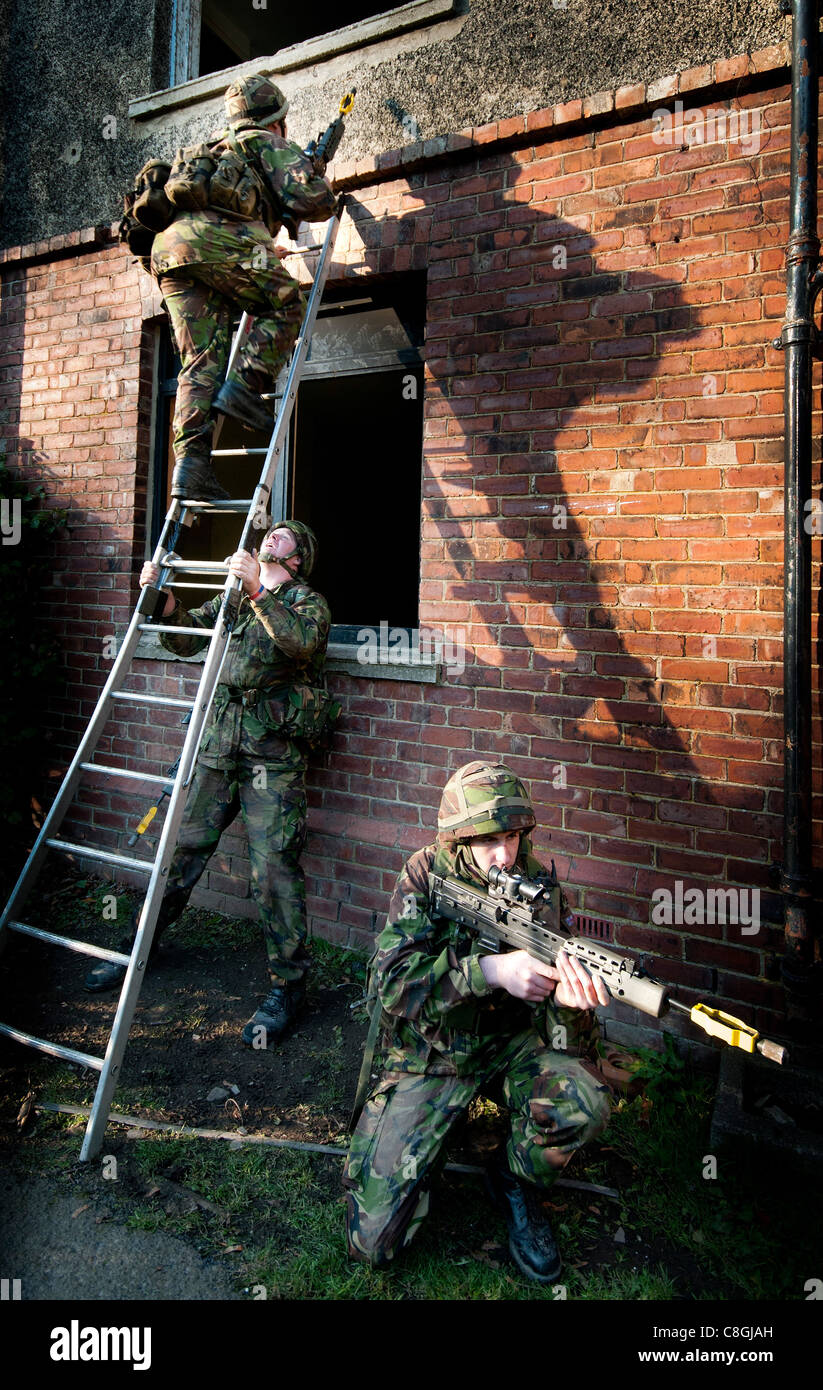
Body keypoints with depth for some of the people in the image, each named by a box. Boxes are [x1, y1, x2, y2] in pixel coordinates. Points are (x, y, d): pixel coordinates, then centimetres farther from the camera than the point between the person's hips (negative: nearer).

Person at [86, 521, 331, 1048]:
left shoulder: (308, 603, 2)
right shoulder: (232, 597, 19)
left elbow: (302, 641, -21)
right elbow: (185, 639, 18)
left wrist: (258, 590, -27)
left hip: (273, 755, -5)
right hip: (219, 746, 5)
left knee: (275, 868, -6)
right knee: (184, 848, 12)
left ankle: (288, 984, 7)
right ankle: (141, 944, 30)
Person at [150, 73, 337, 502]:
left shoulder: (214, 150, 41)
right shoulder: (274, 147, 18)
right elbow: (315, 202, 5)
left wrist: (262, 250, 52)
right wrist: (315, 174, 29)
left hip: (167, 247, 6)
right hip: (217, 242, -6)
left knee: (201, 362, 2)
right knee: (286, 305, 10)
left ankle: (190, 464, -9)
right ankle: (244, 386, -9)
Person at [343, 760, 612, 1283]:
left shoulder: (540, 884, -10)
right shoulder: (427, 875, -14)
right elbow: (393, 979, -22)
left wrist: (568, 998, -37)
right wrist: (492, 970, -34)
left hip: (513, 1042, 2)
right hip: (431, 1054, -2)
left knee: (586, 1103, -30)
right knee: (374, 1240, -10)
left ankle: (518, 1182, 3)